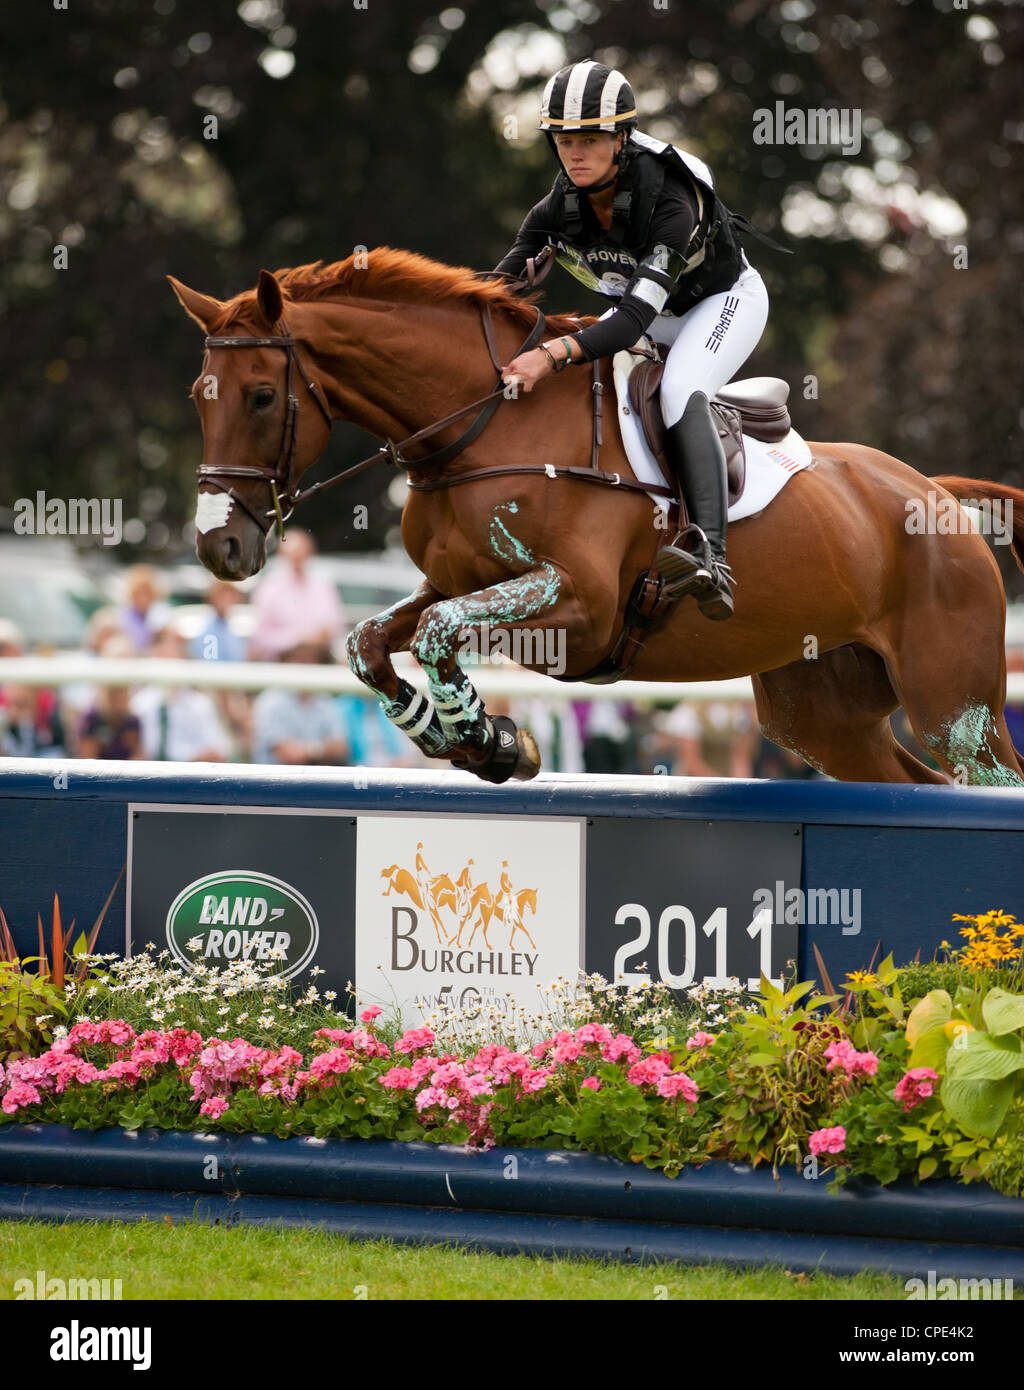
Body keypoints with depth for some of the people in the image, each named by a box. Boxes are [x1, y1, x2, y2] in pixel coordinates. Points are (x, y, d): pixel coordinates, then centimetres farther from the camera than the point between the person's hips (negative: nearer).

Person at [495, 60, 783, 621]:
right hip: (640, 302, 8)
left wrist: (555, 353, -59)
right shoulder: (558, 211, -19)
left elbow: (635, 318, -45)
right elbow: (498, 290, -7)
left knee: (680, 392, -34)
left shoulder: (669, 206, -38)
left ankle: (712, 557, -51)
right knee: (566, 385, -3)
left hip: (725, 299, -8)